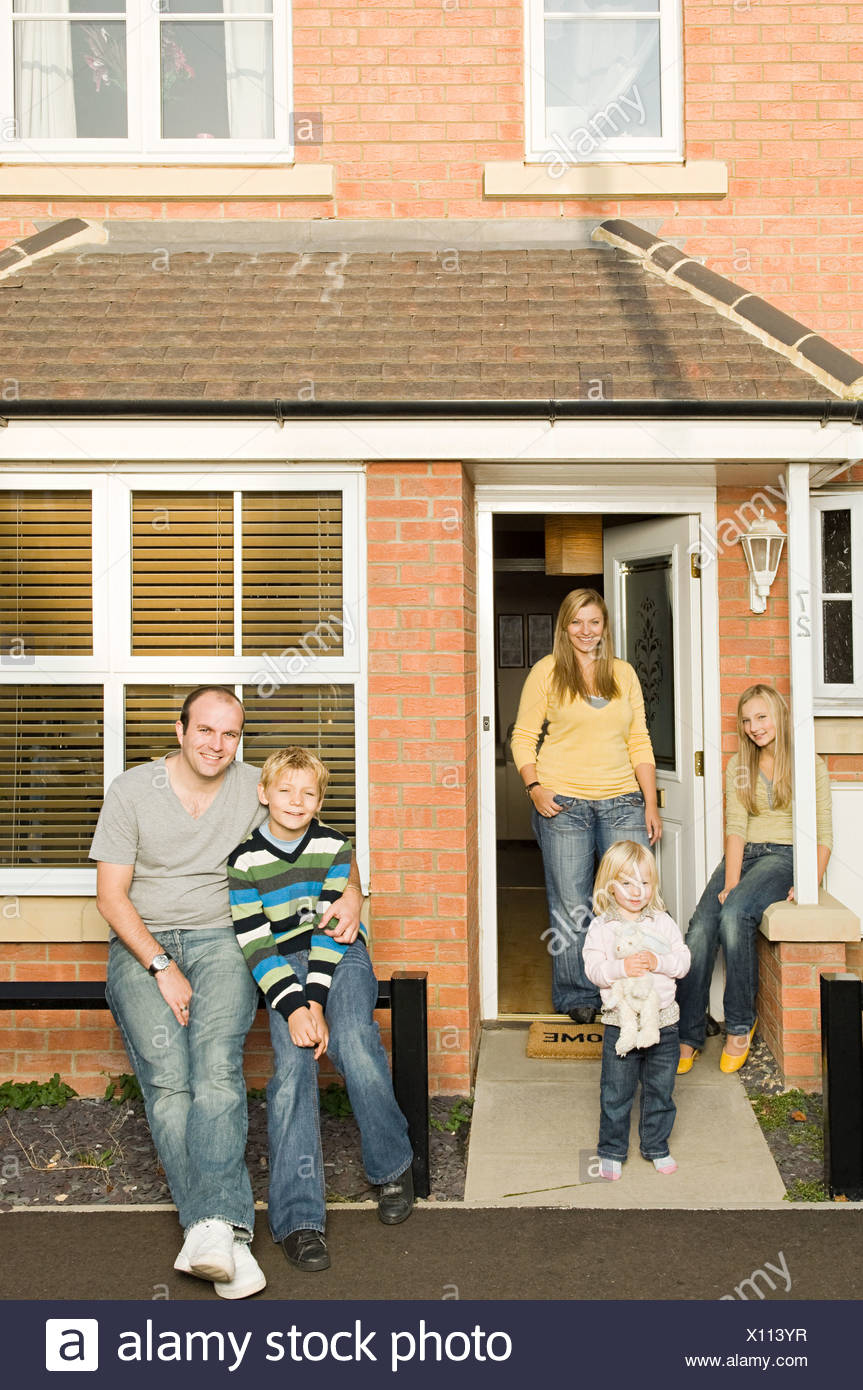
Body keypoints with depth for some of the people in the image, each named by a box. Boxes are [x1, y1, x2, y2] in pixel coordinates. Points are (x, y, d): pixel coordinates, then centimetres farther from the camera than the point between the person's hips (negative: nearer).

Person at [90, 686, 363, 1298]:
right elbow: (112, 894, -1)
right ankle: (225, 1231, -27)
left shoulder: (256, 788, 6)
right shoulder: (131, 791, 1)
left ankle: (211, 1227, -35)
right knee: (167, 1076, -24)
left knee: (217, 1062, -28)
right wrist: (161, 967, -13)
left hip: (221, 940, 1)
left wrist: (350, 892, -4)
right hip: (142, 945, 0)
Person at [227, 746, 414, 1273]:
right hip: (283, 966, 0)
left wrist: (316, 1000, -17)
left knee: (353, 1040, -27)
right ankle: (299, 1217, -20)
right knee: (293, 1062, -22)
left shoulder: (334, 847, 2)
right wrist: (293, 1004, -19)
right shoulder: (245, 860, -1)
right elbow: (255, 942, -6)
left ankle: (393, 1166, -4)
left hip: (340, 955, 0)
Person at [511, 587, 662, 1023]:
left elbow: (639, 742, 14)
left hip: (622, 802, 3)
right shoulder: (547, 671, 4)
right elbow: (523, 737, 4)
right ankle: (577, 997, 17)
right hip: (563, 803, -2)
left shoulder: (623, 673, 14)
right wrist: (534, 787, -10)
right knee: (570, 905, 2)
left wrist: (651, 804, 8)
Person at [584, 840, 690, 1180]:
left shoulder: (663, 923, 2)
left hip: (662, 1021, 2)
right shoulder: (601, 927, -4)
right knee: (616, 1091, 5)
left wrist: (658, 962, -19)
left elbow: (683, 961, -1)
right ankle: (612, 1151, 21)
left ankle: (656, 1146, 31)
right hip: (620, 1022, -2)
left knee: (660, 1089, 13)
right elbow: (592, 967, -11)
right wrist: (621, 968, -27)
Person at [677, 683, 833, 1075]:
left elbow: (823, 833, 2)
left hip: (785, 855, -3)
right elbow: (736, 827, 4)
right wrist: (729, 884, -11)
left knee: (734, 914, -32)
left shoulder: (810, 765, 6)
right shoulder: (738, 767, 15)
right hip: (742, 855, 4)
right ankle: (687, 1036, -20)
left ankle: (740, 1025, -17)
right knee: (700, 929, -24)